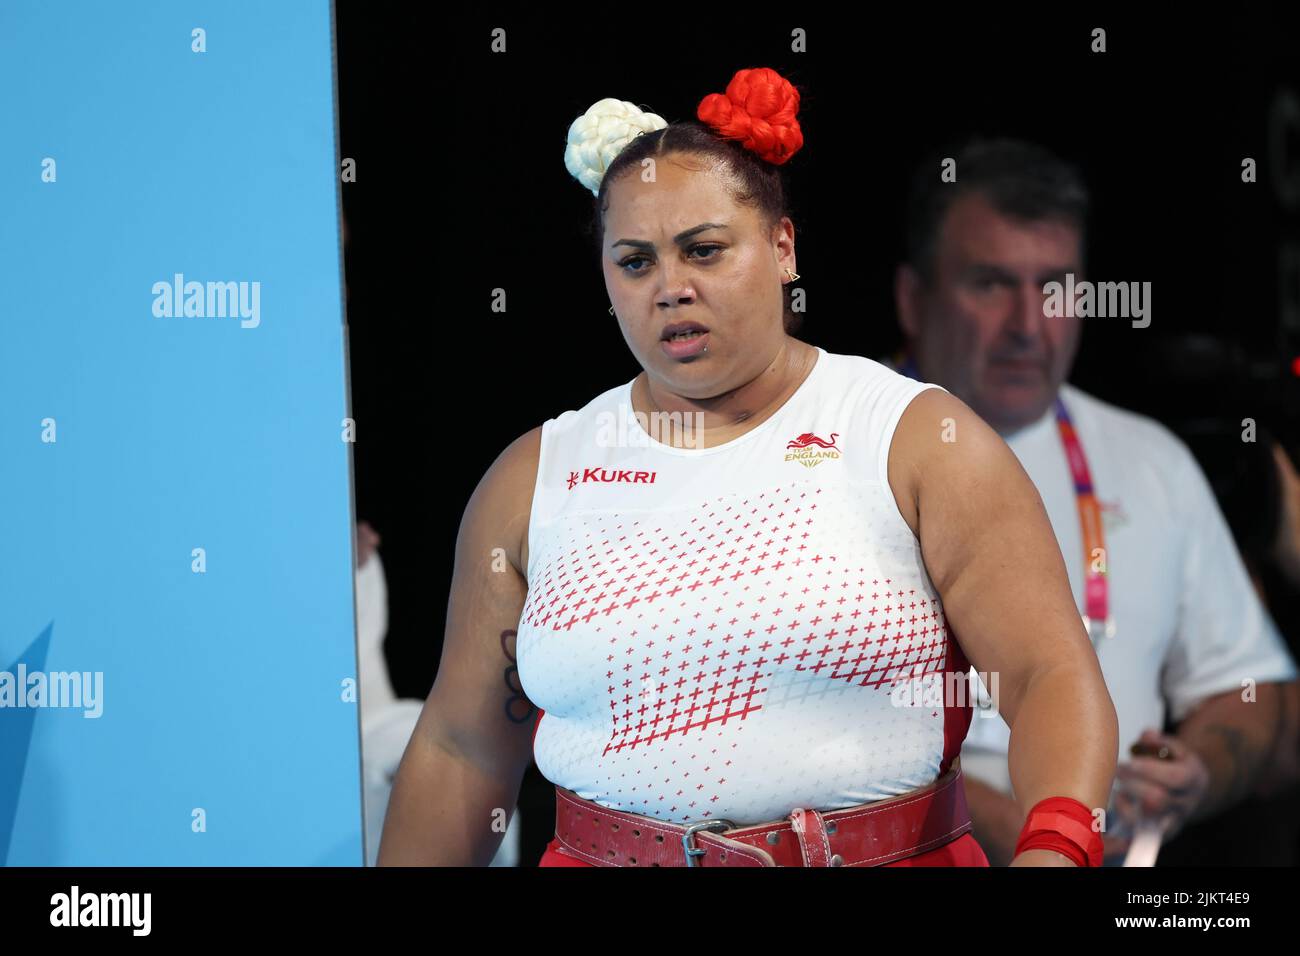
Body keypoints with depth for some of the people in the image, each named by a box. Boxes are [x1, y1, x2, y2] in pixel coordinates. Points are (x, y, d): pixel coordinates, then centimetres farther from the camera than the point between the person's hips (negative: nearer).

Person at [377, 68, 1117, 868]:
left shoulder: (918, 440, -5)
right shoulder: (535, 479, 4)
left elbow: (1054, 675, -13)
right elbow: (459, 749, 8)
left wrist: (1053, 850, -29)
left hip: (884, 856, -2)